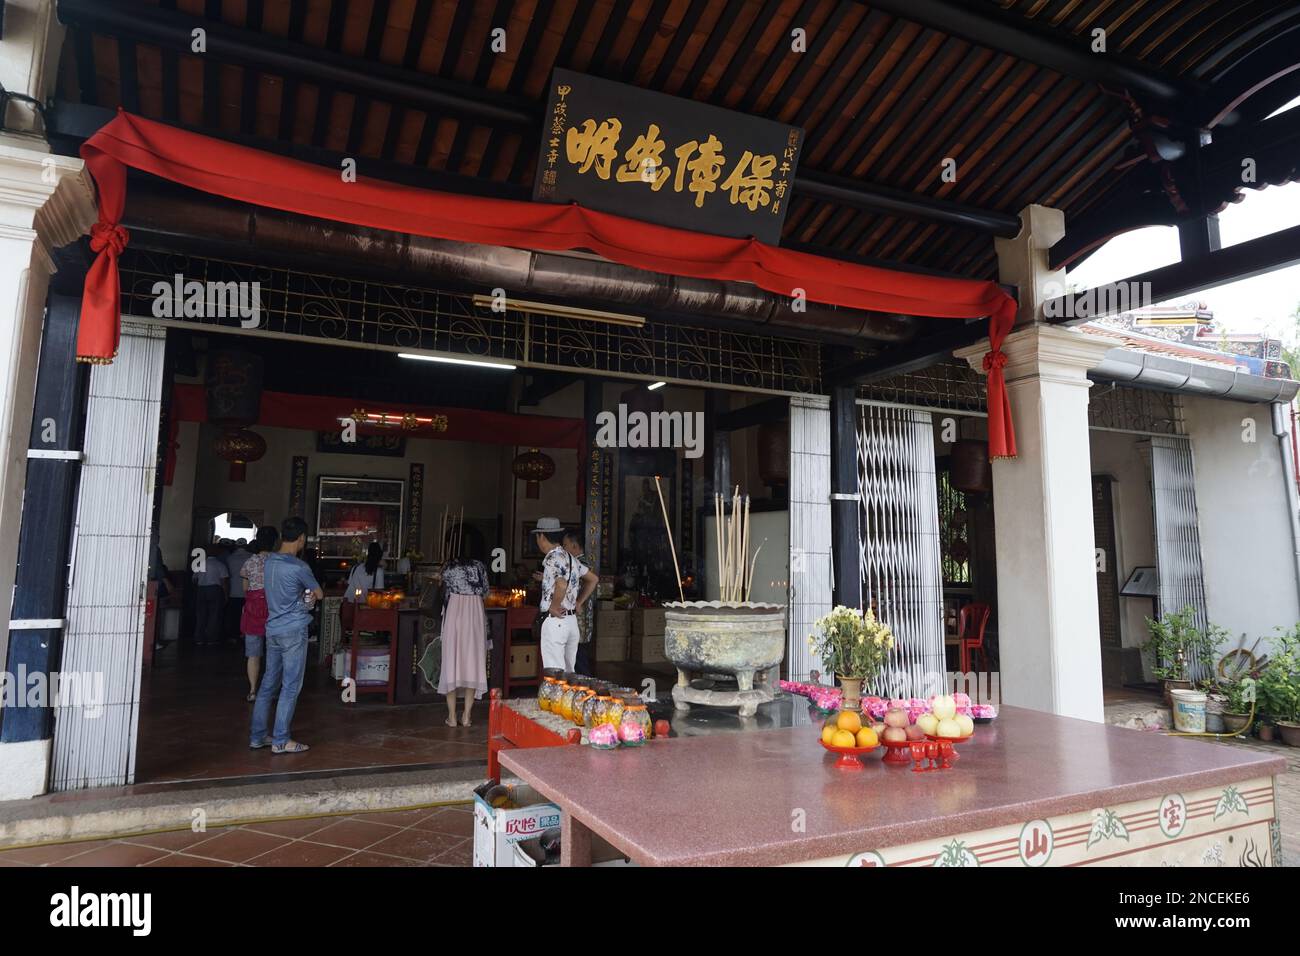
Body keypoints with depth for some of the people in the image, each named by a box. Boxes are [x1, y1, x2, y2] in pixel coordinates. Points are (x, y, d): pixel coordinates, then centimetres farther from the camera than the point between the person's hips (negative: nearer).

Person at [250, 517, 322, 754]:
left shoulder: (268, 562, 7)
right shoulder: (298, 567, -17)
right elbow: (319, 594, -4)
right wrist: (310, 595, 16)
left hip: (273, 630, 8)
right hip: (293, 630, -8)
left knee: (269, 684, 14)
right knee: (291, 686, -1)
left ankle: (257, 736, 20)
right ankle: (281, 740, 3)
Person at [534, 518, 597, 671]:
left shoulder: (552, 559, -14)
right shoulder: (571, 558, 13)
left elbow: (561, 585, -31)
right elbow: (593, 579, 23)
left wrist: (554, 607, -16)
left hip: (555, 621, -9)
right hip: (572, 621, 9)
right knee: (568, 673, 15)